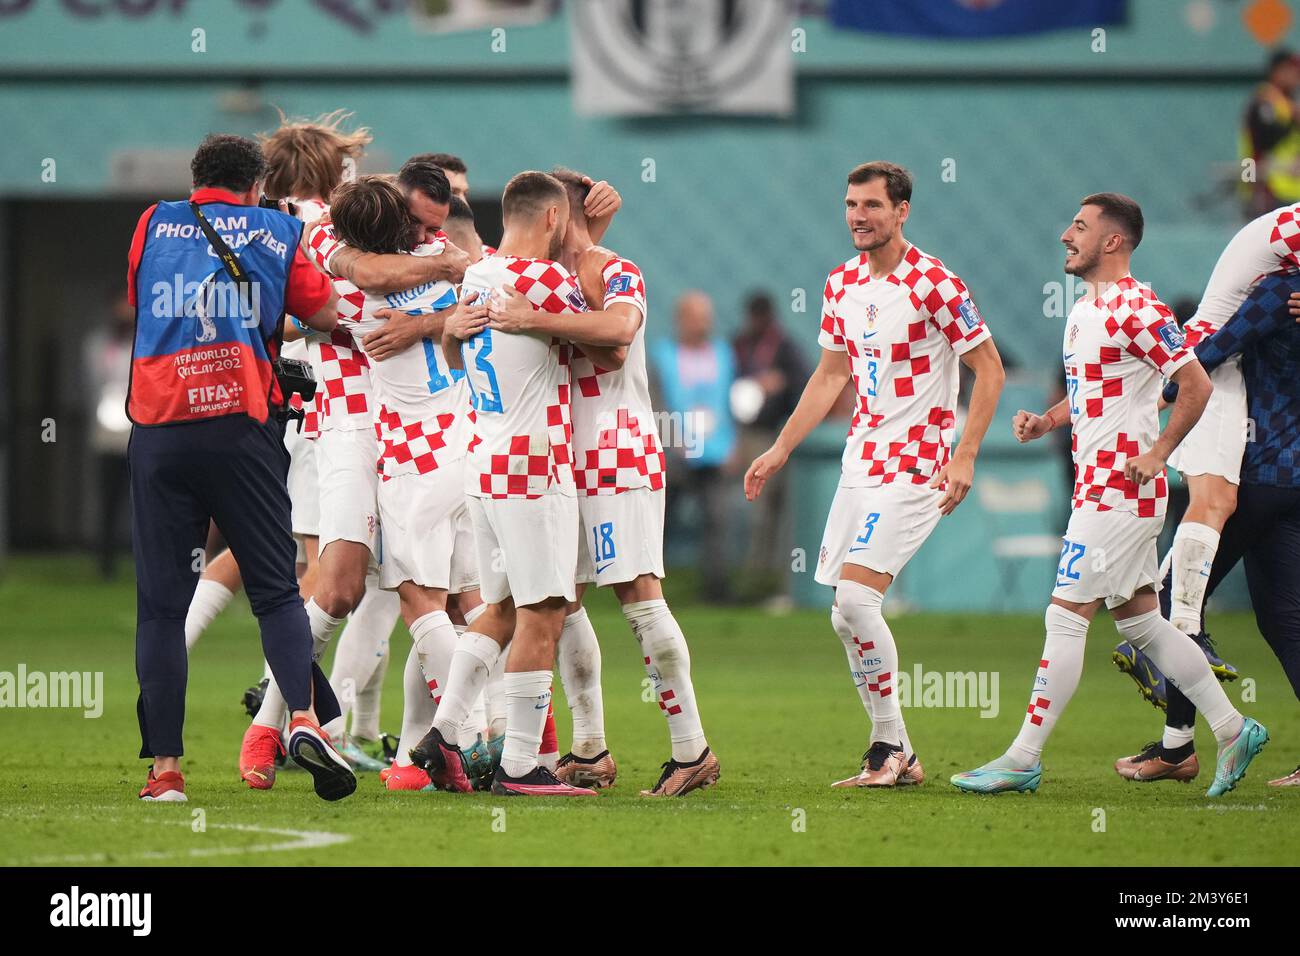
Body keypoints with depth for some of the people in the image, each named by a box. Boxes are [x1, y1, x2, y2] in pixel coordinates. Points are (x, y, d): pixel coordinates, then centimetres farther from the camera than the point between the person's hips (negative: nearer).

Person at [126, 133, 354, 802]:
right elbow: (325, 313, 15)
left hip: (158, 432, 1)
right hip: (243, 431, -1)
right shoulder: (276, 231, 10)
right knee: (275, 591, 5)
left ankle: (164, 766, -3)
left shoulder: (154, 225, 13)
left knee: (160, 603, 4)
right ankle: (305, 716, -18)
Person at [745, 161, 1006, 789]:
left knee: (854, 597, -18)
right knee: (847, 608, 4)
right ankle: (896, 758, 12)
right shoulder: (842, 284, 9)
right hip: (860, 461, 8)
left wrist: (965, 456, -17)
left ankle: (890, 747, -6)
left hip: (915, 465, -8)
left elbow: (989, 368, -10)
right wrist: (781, 449, 20)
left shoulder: (934, 283, -13)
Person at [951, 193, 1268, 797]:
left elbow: (1196, 385, -17)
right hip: (1099, 486, 10)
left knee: (1066, 616, -8)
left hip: (1118, 491, -10)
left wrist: (1157, 452, -18)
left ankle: (1023, 760, -6)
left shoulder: (1135, 310, -15)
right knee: (1140, 622, 13)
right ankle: (1232, 730, 19)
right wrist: (1045, 421, 8)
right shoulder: (1084, 311, 15)